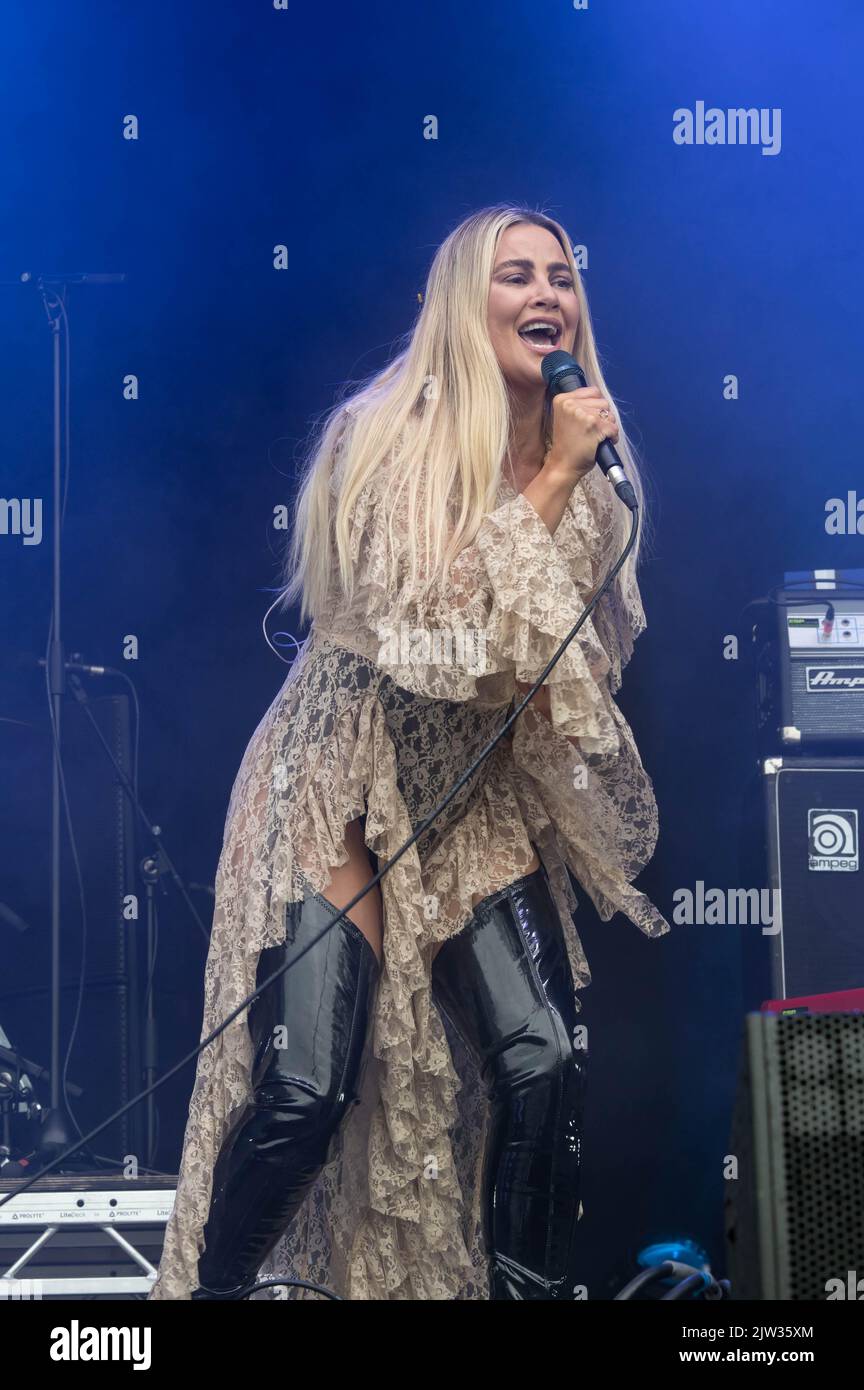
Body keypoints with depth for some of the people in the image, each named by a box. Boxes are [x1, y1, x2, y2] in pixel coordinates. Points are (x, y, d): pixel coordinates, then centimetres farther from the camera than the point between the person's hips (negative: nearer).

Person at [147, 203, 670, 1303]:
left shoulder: (581, 464, 6)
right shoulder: (389, 438, -13)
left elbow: (591, 662, 19)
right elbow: (434, 631, -24)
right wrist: (547, 485, -22)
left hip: (483, 798, 5)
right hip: (344, 784, -5)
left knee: (548, 1061, -10)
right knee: (311, 1089, -12)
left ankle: (536, 1287, 10)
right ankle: (212, 1285, 12)